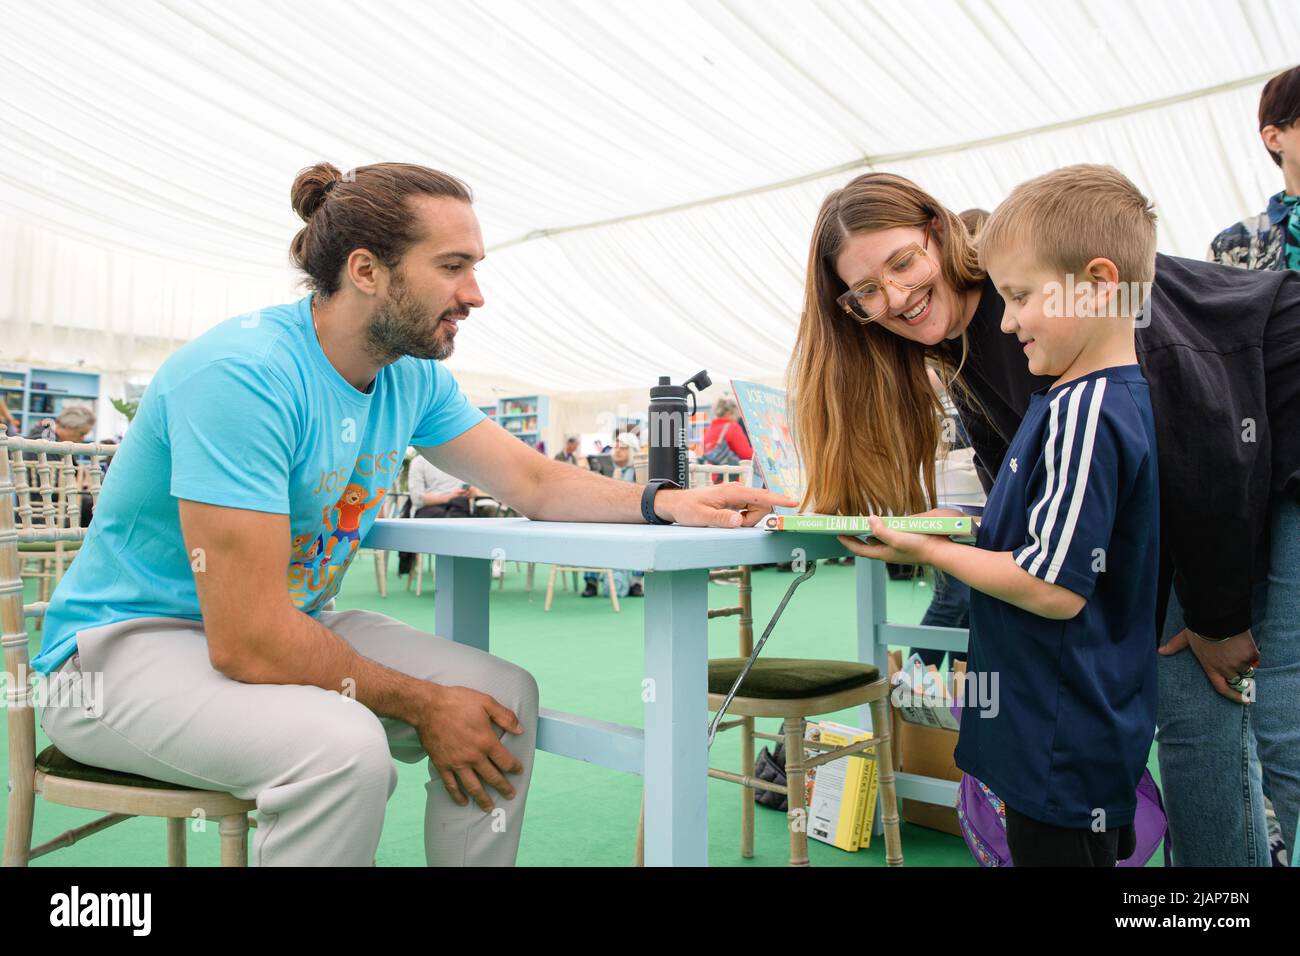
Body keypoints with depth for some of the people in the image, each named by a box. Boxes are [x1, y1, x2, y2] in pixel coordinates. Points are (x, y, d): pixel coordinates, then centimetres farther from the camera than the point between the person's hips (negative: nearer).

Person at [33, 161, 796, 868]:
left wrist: (667, 503, -15)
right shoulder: (245, 373, -28)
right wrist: (423, 707, -20)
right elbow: (247, 639, -29)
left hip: (295, 620, 8)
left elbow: (534, 481, 2)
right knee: (344, 746, -34)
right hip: (128, 642, -7)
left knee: (505, 696, -6)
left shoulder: (413, 377, -3)